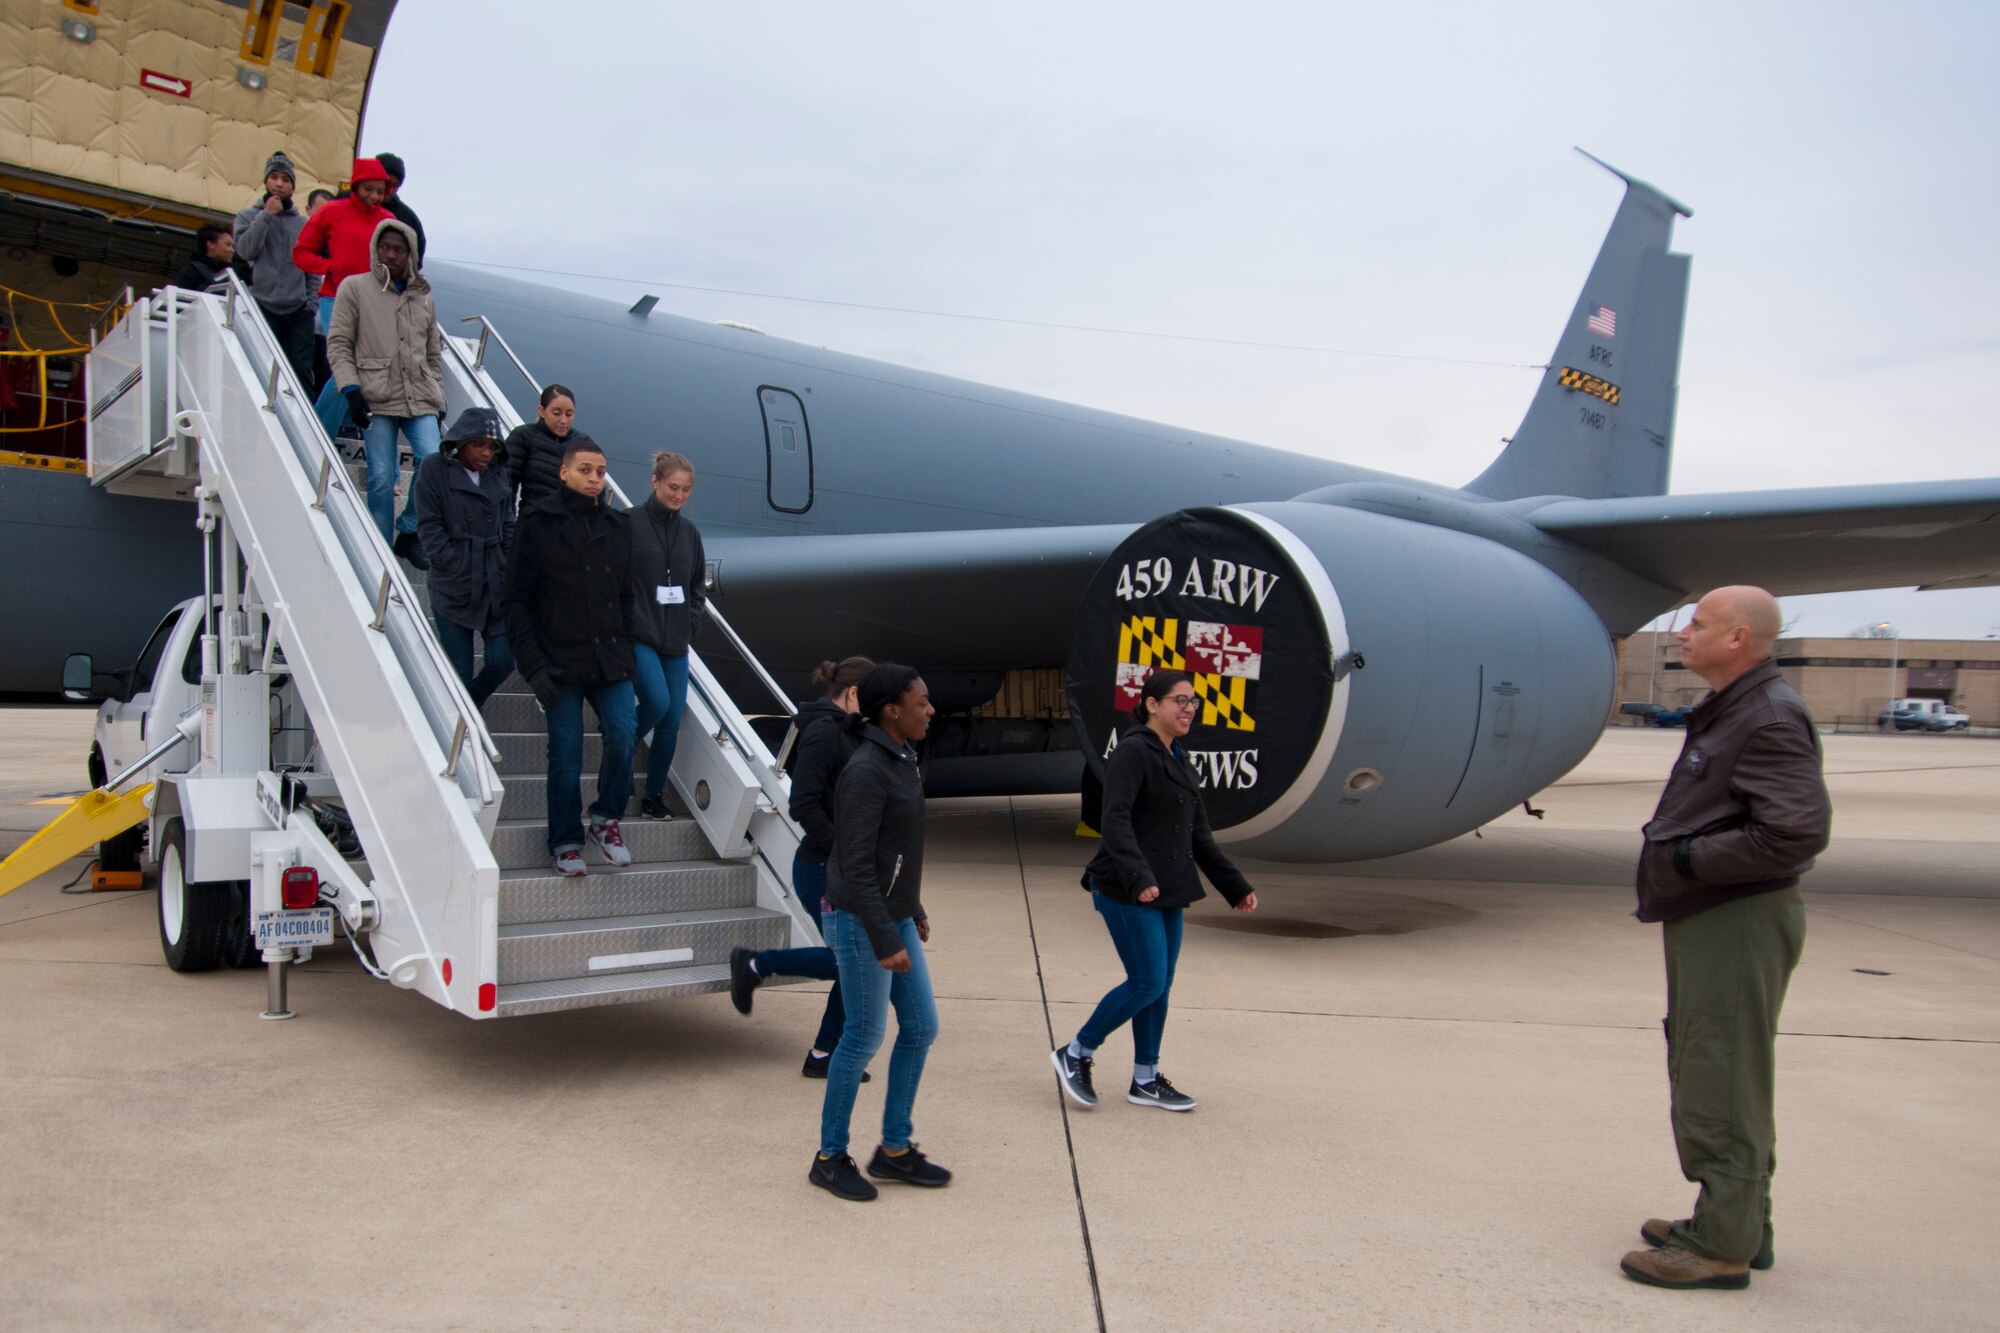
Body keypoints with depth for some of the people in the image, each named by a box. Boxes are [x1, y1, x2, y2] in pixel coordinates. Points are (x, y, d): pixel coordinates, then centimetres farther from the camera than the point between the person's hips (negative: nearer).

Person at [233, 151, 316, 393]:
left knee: (302, 371, -4)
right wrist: (267, 215, -4)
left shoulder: (303, 223, 16)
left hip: (299, 311, 1)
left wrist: (312, 301, 3)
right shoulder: (248, 216, 12)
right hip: (262, 308, -1)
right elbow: (245, 249, -4)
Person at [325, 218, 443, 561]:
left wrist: (439, 399, 14)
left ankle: (409, 532, 3)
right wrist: (350, 390, -10)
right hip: (376, 400, -3)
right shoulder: (354, 288, 5)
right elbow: (338, 344, 1)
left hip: (420, 399, 3)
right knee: (381, 478, -5)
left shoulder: (423, 297, 17)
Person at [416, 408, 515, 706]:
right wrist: (457, 567, -12)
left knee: (502, 661, 0)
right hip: (453, 588, -4)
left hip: (495, 586, 4)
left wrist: (507, 569, 2)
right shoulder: (435, 468, 0)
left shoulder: (497, 475, 11)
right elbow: (429, 527, -5)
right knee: (459, 673, -2)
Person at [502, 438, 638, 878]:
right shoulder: (537, 525, -1)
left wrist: (625, 651, 8)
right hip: (561, 663, -3)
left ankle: (606, 818, 13)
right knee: (566, 754, 1)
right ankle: (566, 842, 17)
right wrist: (534, 665, -11)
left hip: (610, 661, 3)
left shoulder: (616, 527, 12)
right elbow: (515, 602, -4)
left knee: (623, 737, -10)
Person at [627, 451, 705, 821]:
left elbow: (699, 583, 20)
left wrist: (691, 621, 8)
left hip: (676, 641, 5)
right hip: (638, 636, -5)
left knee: (672, 721, 2)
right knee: (657, 702, -20)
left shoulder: (690, 531, 10)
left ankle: (655, 796, 16)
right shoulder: (630, 523, -6)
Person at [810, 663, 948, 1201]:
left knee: (921, 1028, 11)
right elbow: (856, 864, -22)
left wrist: (914, 910, 21)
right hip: (860, 920, -9)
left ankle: (894, 1149, 23)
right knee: (864, 1038, 1)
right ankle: (830, 1157, 18)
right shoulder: (865, 771, -21)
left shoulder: (898, 759, 8)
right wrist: (886, 943, -22)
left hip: (893, 915, 9)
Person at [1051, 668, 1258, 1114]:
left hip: (1167, 893, 9)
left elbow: (1199, 836, 19)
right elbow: (1115, 821, -24)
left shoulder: (1179, 762, 15)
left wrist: (1236, 887, 17)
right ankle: (1076, 1054, 10)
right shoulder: (1132, 752, -12)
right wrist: (1138, 877, -35)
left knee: (1160, 986, 12)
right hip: (1127, 893, -9)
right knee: (1147, 984, -7)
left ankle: (1146, 1080, 24)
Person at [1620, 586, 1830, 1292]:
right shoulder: (1725, 710, 16)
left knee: (1721, 1083, -5)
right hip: (1708, 918, 11)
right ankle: (1742, 1224, 29)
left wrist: (1688, 860, -19)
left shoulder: (1771, 718, -17)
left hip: (1740, 922, -11)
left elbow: (1798, 832, -25)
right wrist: (1679, 856, 8)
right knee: (1711, 1075, 17)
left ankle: (1722, 1244, 3)